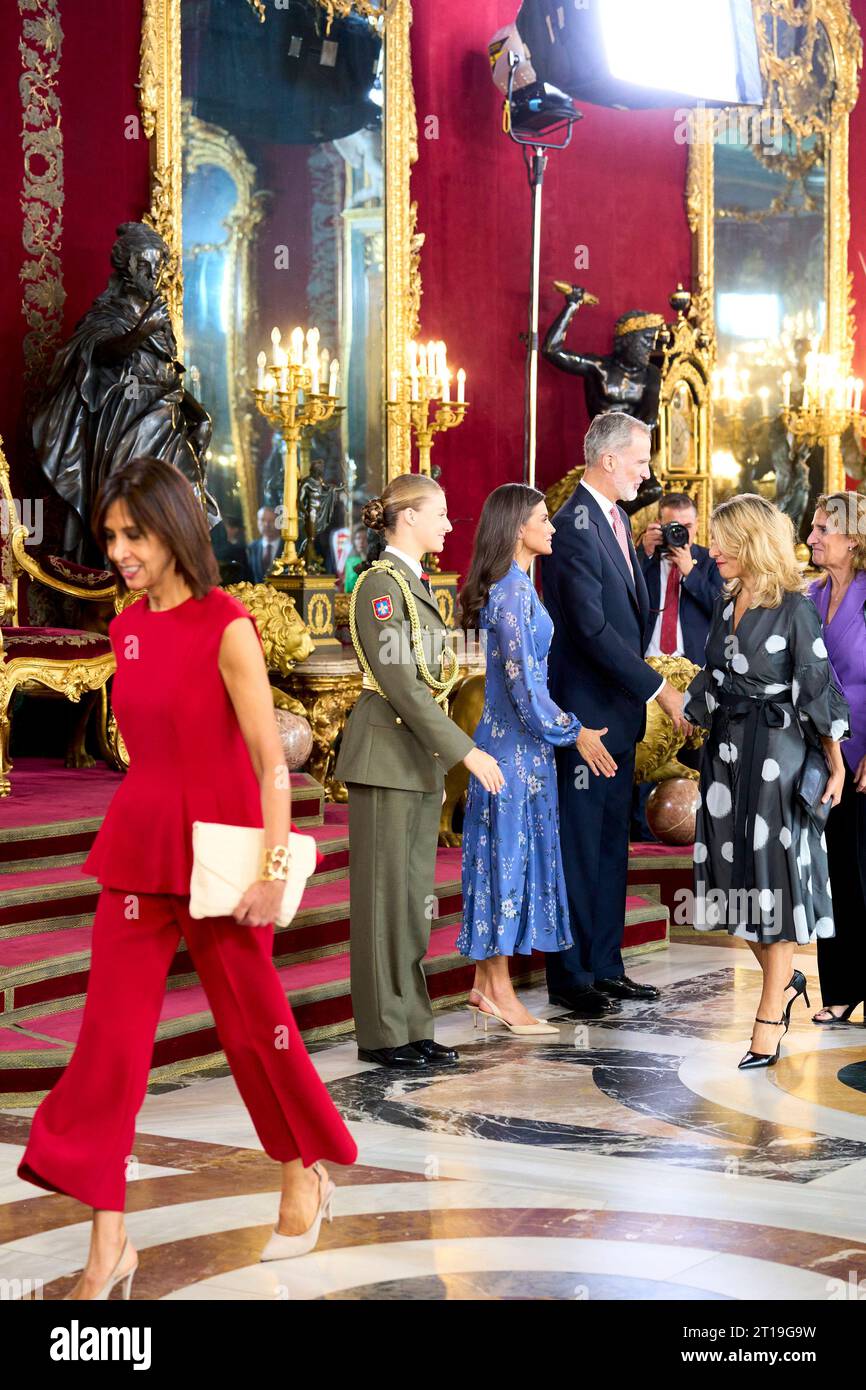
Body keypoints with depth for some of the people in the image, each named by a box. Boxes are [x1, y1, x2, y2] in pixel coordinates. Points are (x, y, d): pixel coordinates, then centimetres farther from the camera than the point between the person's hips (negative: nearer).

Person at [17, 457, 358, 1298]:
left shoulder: (225, 627, -12)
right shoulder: (127, 629, 6)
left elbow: (270, 760, -14)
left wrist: (273, 867, -19)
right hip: (138, 849, 6)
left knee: (253, 1022, 10)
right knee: (111, 1034, 0)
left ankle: (306, 1175, 34)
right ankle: (107, 1242, 4)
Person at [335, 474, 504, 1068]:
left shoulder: (416, 582, 15)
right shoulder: (380, 584, -14)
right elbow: (400, 683, -20)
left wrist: (441, 760, 17)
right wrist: (465, 751, -20)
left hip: (421, 758, 9)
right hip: (387, 755, -9)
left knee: (414, 894, 11)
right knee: (386, 892, -3)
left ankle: (411, 1026, 16)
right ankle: (383, 1033, 4)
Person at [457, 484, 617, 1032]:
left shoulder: (516, 587, 12)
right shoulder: (513, 593, -17)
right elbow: (524, 683, -19)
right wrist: (575, 732, -11)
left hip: (518, 739, 9)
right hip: (516, 744, -9)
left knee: (509, 854, 12)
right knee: (509, 853, -4)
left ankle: (486, 982, 17)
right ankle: (500, 992, 2)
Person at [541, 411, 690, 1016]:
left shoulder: (616, 519, 14)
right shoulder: (574, 526, -17)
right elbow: (593, 628, -23)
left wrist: (644, 682, 8)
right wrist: (658, 687, -20)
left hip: (618, 711, 9)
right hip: (585, 710, -9)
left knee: (611, 843, 14)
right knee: (579, 845, -1)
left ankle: (606, 966, 22)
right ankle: (570, 976, 7)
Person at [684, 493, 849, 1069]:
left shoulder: (795, 605, -10)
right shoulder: (726, 602, 11)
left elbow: (817, 682, -9)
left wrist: (834, 759, -9)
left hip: (778, 750, -7)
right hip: (727, 751, 7)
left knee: (774, 874, -3)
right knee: (737, 870, 9)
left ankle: (770, 1018, 3)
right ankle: (784, 979, 30)